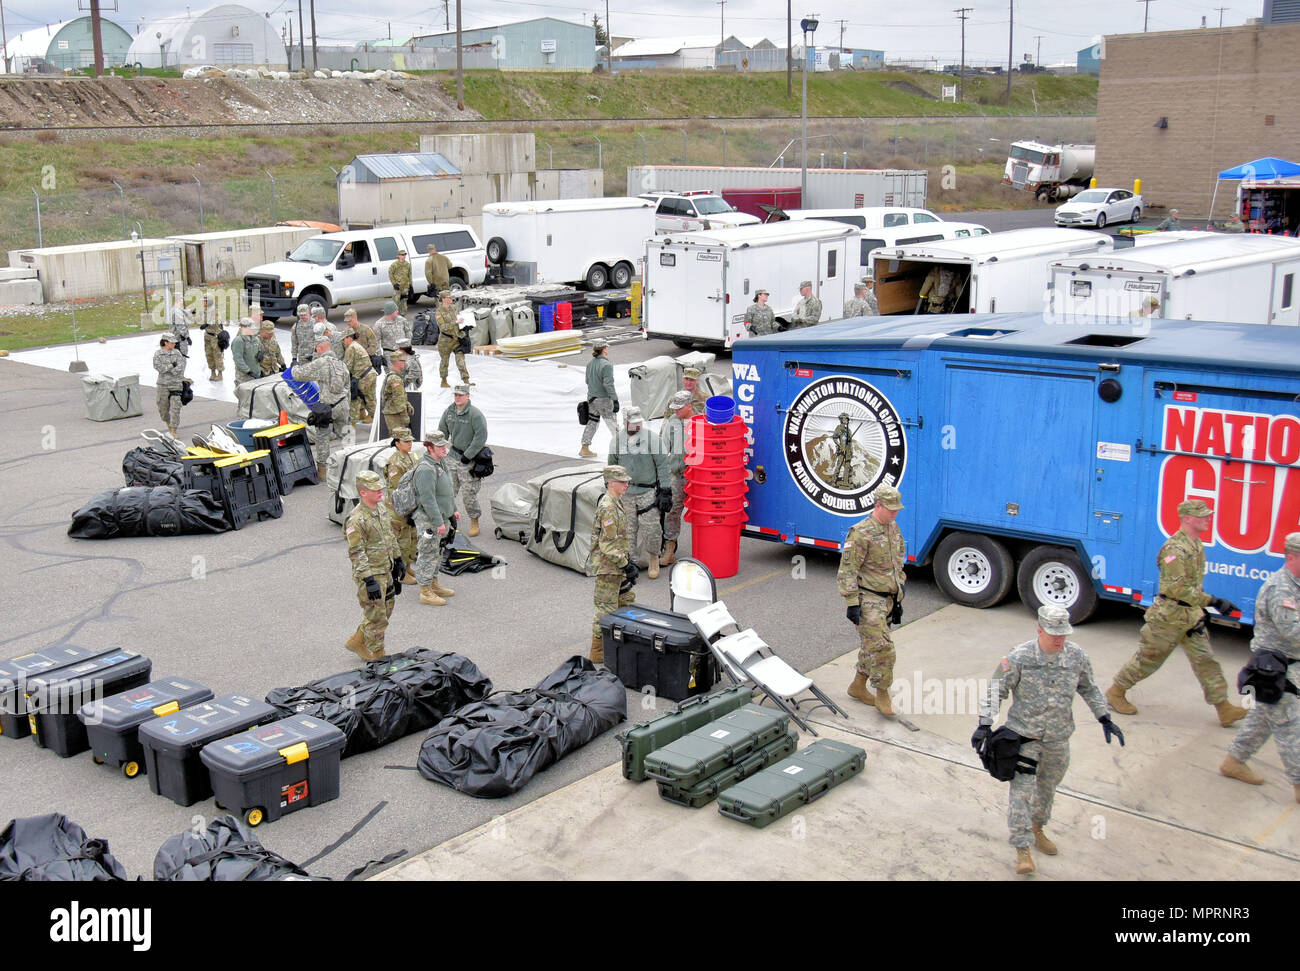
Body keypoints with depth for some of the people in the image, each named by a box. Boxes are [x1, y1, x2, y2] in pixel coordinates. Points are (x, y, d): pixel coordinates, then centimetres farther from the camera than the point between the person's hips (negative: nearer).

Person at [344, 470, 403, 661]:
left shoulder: (380, 511, 6)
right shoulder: (356, 520, -22)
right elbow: (356, 553, -23)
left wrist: (398, 561, 23)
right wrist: (369, 581, -25)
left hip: (385, 572, 9)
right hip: (370, 574, -9)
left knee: (385, 611, 19)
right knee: (376, 618, 2)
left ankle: (357, 642, 35)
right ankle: (376, 656, 19)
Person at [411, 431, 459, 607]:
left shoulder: (439, 464, 9)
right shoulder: (426, 469, -24)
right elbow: (427, 499, -27)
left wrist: (453, 510, 23)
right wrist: (438, 523, -26)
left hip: (441, 518, 10)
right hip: (428, 520, -10)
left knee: (437, 553, 20)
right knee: (428, 555, -2)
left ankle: (434, 585, 33)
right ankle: (426, 594, 5)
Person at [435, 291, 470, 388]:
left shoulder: (453, 308, 7)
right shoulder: (439, 312, -13)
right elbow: (443, 327, -24)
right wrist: (456, 322, -29)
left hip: (456, 338, 5)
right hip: (445, 340, -5)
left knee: (461, 360, -7)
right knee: (444, 361, 10)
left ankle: (466, 380, -11)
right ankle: (444, 382, 24)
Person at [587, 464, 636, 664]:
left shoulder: (617, 502, 10)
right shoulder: (608, 509, -23)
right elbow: (607, 545, -25)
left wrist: (628, 560, 21)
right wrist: (625, 565, -21)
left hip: (617, 564, 10)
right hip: (606, 566, -10)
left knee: (628, 596, 19)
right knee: (606, 608, -2)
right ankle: (598, 652, 6)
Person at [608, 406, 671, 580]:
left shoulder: (651, 437, -7)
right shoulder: (617, 440, 4)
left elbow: (662, 465, -4)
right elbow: (612, 466, 17)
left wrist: (665, 492, -7)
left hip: (648, 491, -3)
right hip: (625, 492, 3)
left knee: (651, 528, -6)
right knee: (628, 529, 5)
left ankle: (654, 557, 19)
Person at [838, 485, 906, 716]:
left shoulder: (894, 529, 10)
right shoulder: (861, 533, -17)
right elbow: (847, 570, -18)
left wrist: (898, 601, 21)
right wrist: (852, 603, -20)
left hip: (887, 599, 8)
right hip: (868, 600, -8)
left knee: (871, 645, 14)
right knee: (882, 647, -11)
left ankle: (858, 686, 28)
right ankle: (882, 694, -1)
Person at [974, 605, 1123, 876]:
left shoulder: (1077, 657, -5)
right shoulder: (1019, 657, -17)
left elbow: (1089, 689, 13)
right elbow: (996, 690, -10)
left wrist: (1105, 720, 11)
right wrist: (985, 724, -15)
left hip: (1058, 738, 4)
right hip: (1024, 735, -4)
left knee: (1047, 787, 19)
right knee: (1022, 790, -8)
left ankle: (1037, 828, 43)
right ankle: (1022, 849, -1)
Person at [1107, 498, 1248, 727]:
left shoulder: (1196, 545, 9)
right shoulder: (1175, 548, -22)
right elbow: (1178, 588, -28)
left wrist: (1200, 609, 23)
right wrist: (1213, 601, -30)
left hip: (1191, 615, 8)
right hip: (1170, 615, -8)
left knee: (1205, 660, 6)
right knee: (1148, 658, 4)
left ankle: (1224, 708, 9)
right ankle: (1116, 691, 20)